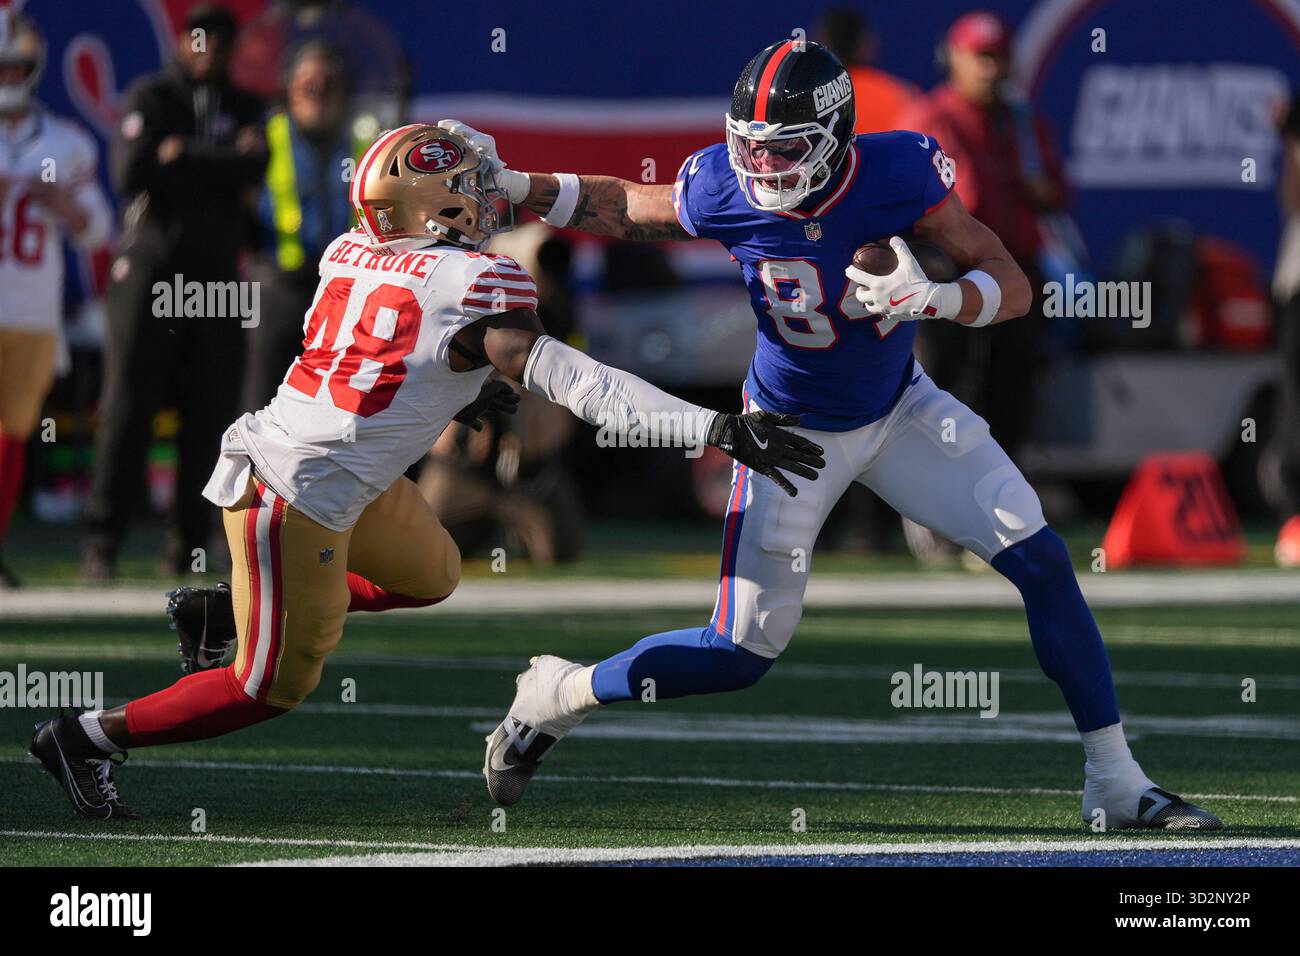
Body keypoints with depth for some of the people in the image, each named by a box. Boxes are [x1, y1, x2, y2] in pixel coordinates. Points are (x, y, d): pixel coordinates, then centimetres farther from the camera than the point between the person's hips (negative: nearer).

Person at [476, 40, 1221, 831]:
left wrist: (935, 299, -42)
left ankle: (1115, 784, 2)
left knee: (1042, 560, -9)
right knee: (742, 654, -6)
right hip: (794, 431, -2)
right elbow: (625, 207, -2)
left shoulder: (900, 174, -25)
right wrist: (509, 187, -13)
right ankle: (557, 697, 18)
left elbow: (1012, 287, -22)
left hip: (901, 411, 2)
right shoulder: (725, 189, -23)